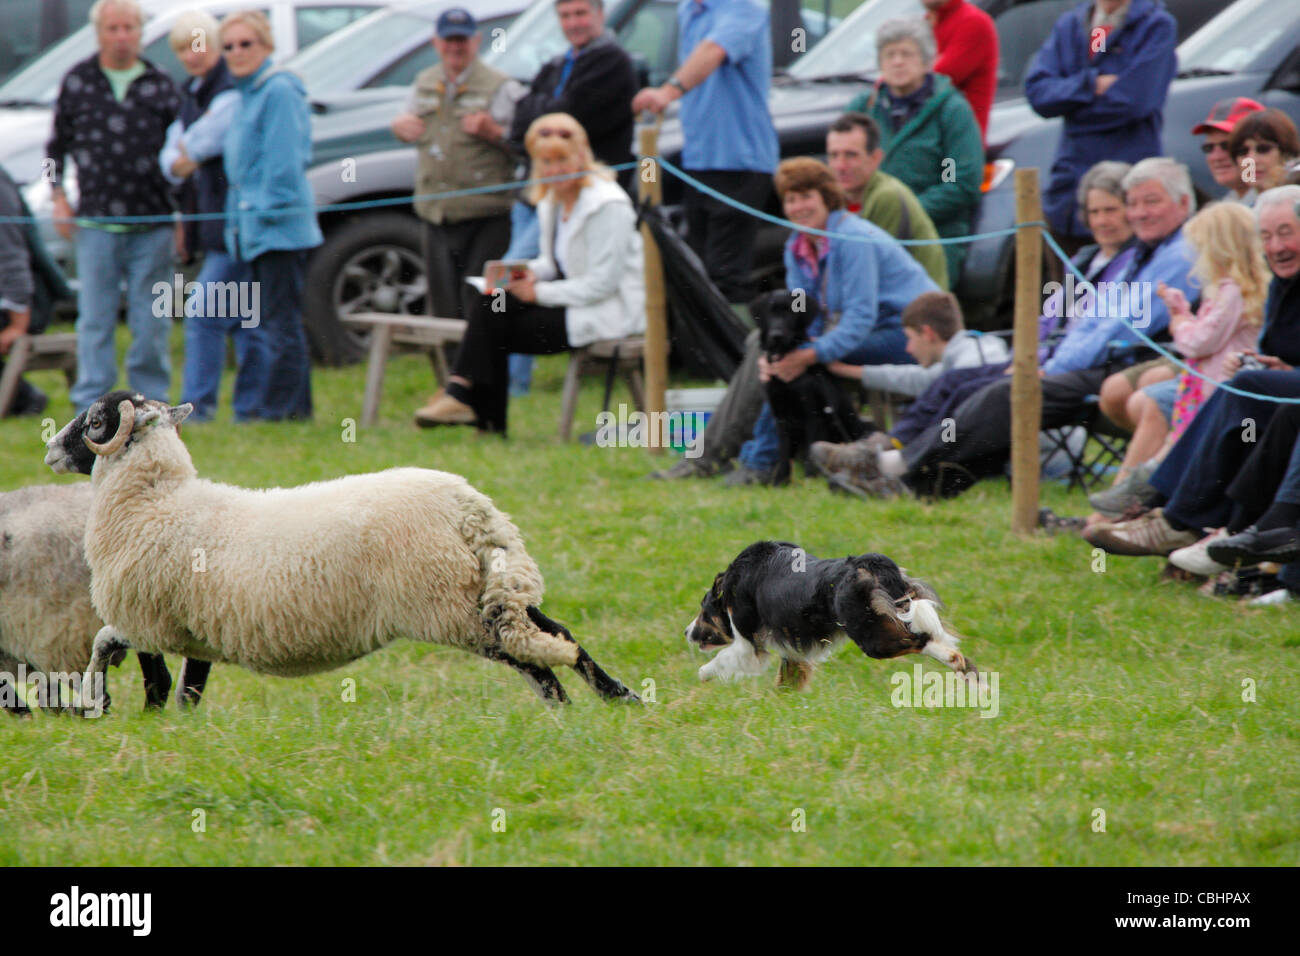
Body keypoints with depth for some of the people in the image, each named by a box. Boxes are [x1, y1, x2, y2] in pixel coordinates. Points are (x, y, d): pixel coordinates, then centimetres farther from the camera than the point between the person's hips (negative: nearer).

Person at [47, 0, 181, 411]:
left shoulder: (160, 86, 7)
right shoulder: (77, 82, 7)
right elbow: (57, 146, 16)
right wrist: (58, 197, 4)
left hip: (151, 226, 0)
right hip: (96, 223, 0)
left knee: (151, 323, 3)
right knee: (95, 320, 0)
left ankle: (152, 402, 11)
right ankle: (91, 405, 3)